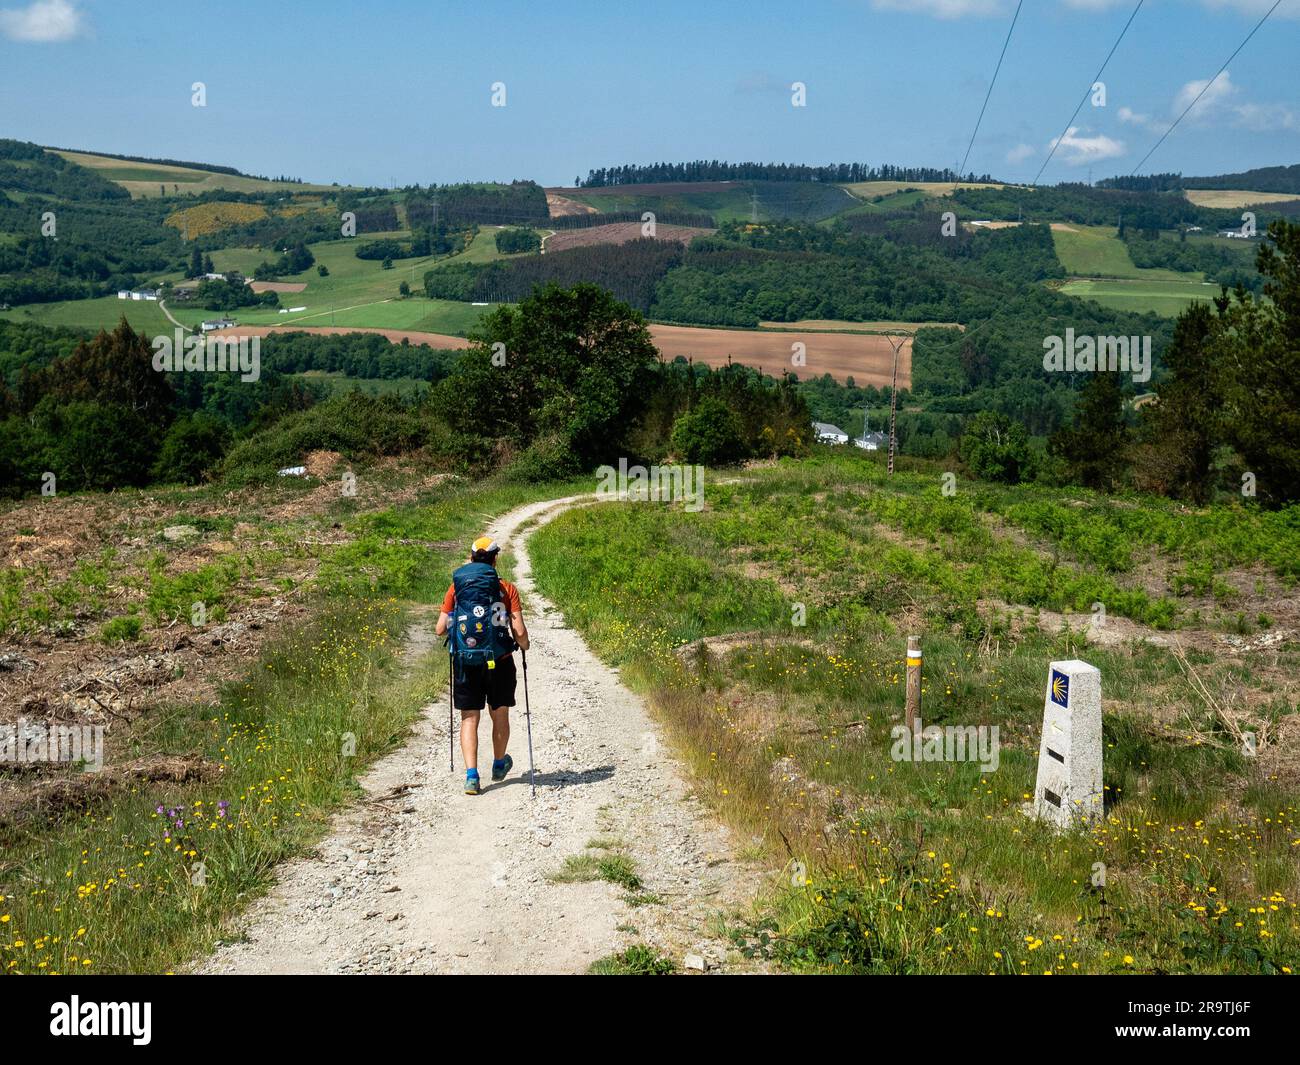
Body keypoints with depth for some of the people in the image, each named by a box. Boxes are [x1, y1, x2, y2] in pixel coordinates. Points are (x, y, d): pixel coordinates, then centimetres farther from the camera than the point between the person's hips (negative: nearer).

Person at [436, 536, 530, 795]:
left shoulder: (456, 588, 1)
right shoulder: (507, 589, -3)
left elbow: (440, 629, 0)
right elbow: (519, 631, -9)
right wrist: (523, 645, 12)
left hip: (465, 663, 1)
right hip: (499, 661, -1)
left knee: (469, 719, 7)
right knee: (500, 715, 19)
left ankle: (471, 775, -7)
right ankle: (499, 765, 38)